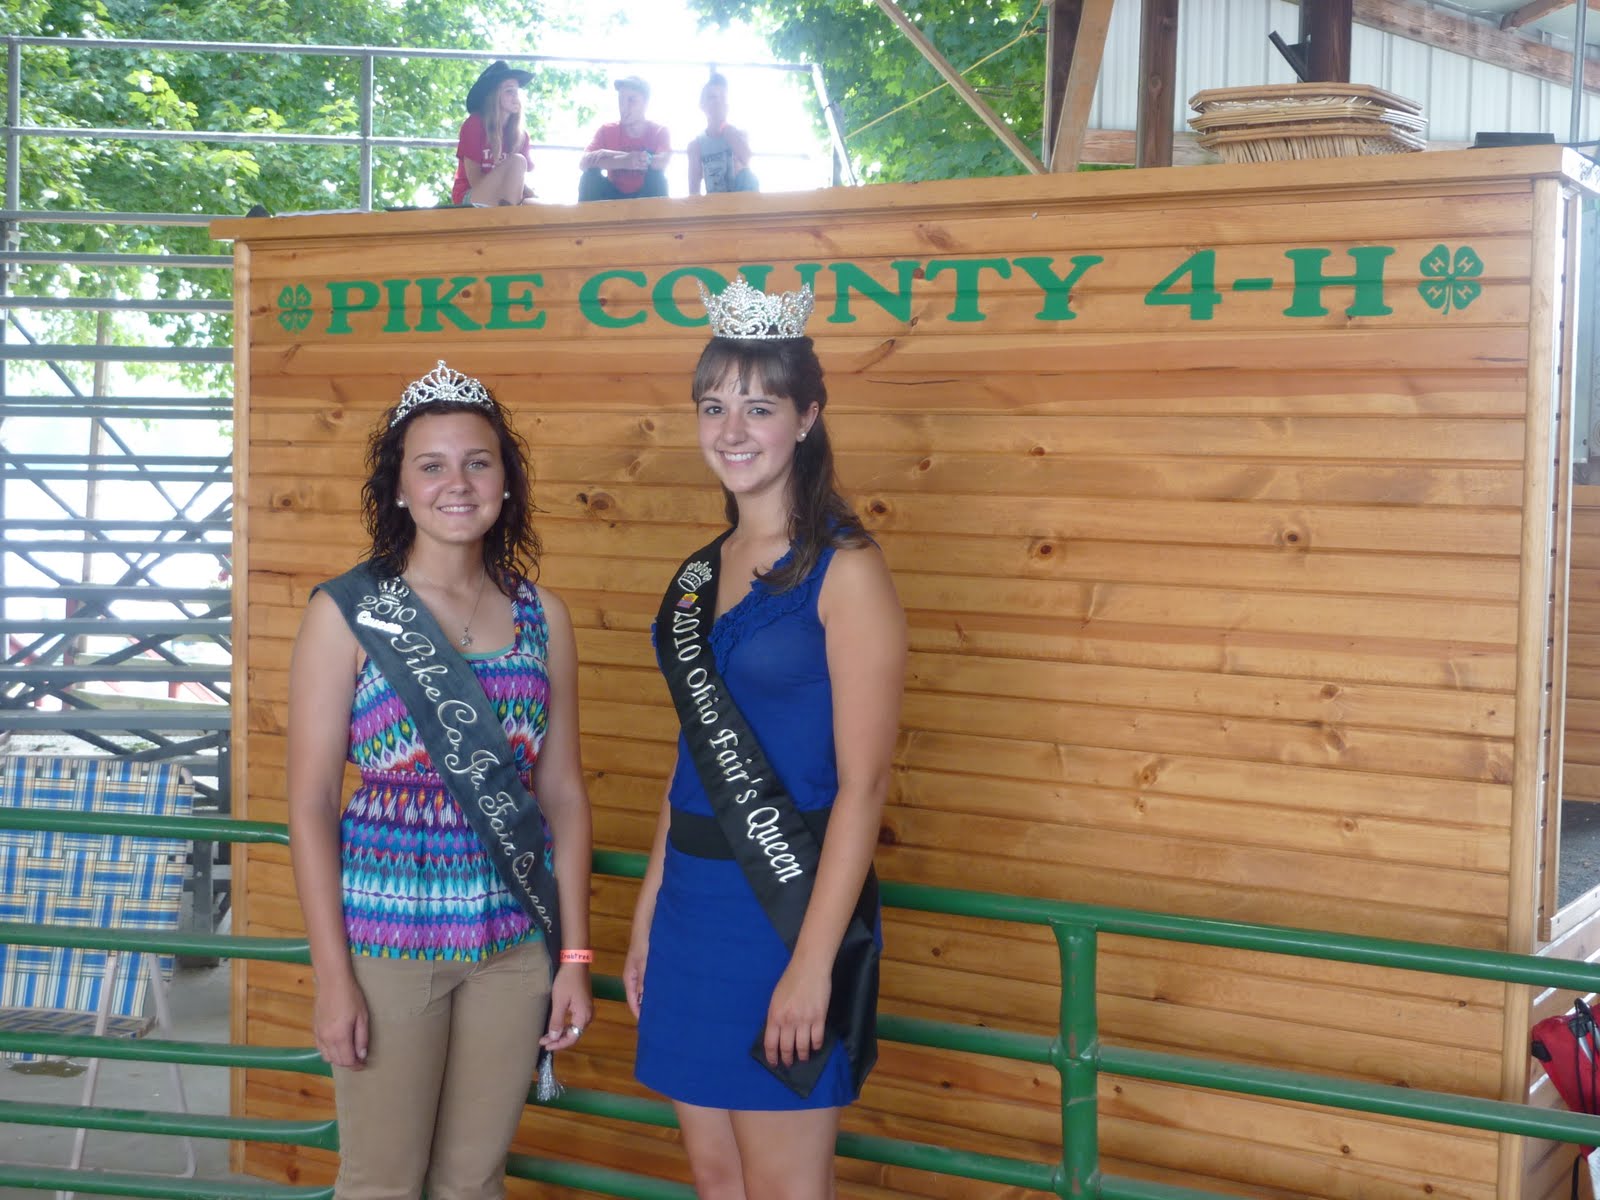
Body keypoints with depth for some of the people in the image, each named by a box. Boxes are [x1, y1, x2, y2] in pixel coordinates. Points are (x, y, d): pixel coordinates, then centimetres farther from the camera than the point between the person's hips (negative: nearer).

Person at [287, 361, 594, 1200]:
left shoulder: (540, 617, 3)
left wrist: (574, 956, 3)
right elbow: (310, 805, -7)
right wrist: (332, 978, -10)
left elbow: (562, 793, 6)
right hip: (390, 939, -3)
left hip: (516, 943, 3)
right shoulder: (346, 613, -7)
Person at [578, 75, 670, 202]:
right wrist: (625, 161, -40)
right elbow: (583, 163, -23)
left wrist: (610, 155, -32)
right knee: (590, 175, -25)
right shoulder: (606, 130, -7)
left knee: (656, 173, -29)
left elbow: (662, 163, -31)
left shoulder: (659, 131, -10)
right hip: (613, 195, 1)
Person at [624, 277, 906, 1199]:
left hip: (787, 907, -7)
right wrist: (649, 915, 16)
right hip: (693, 905, 7)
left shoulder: (844, 569, -12)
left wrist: (813, 959, -18)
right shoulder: (704, 574, 11)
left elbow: (862, 784, -15)